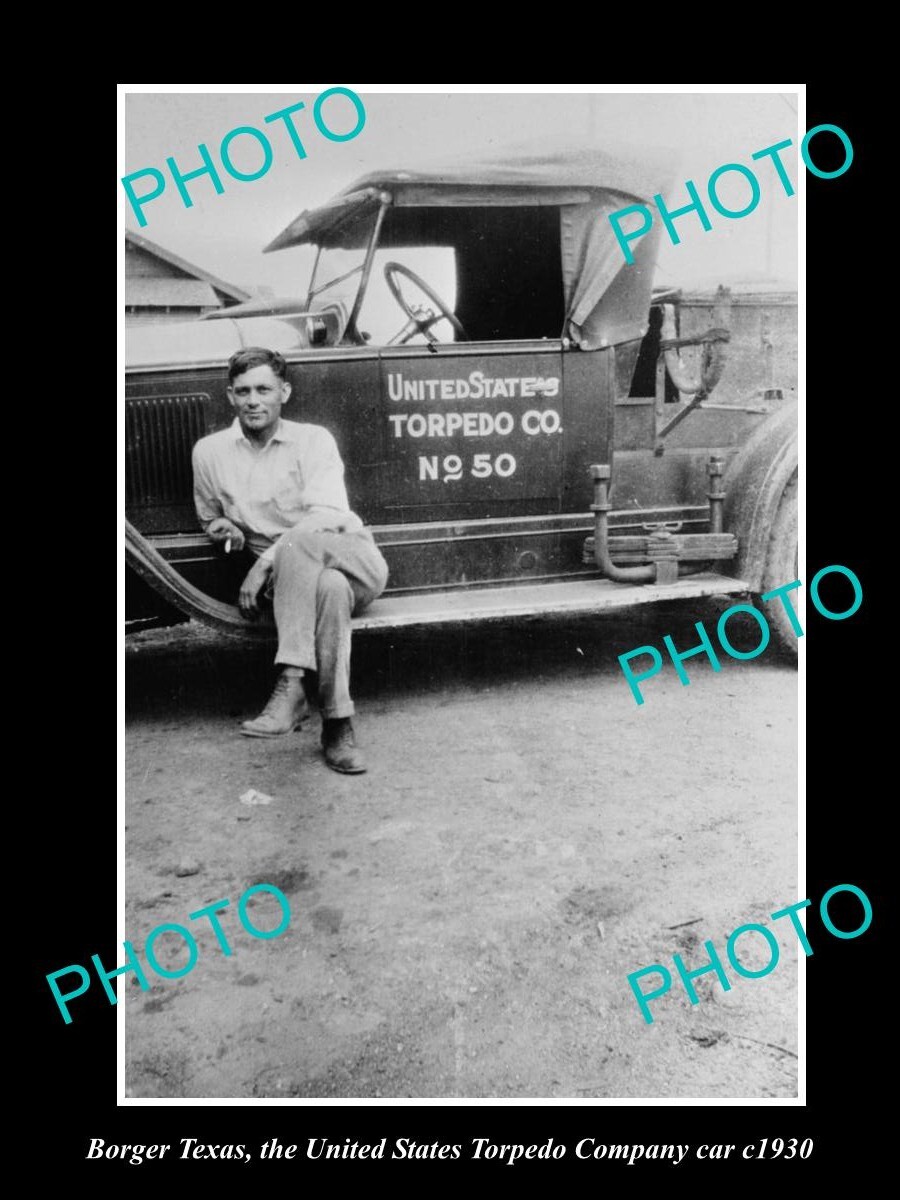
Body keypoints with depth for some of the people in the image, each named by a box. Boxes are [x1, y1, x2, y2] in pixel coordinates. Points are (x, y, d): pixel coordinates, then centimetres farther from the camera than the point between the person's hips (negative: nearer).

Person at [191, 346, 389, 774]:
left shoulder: (313, 440, -1)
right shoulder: (210, 451, 8)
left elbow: (328, 516, -15)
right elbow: (209, 520, 25)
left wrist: (267, 560, -24)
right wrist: (223, 528, -1)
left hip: (356, 562, -1)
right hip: (291, 577, 1)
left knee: (299, 542, -37)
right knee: (330, 587, -37)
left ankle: (291, 686, -40)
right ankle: (337, 725, -37)